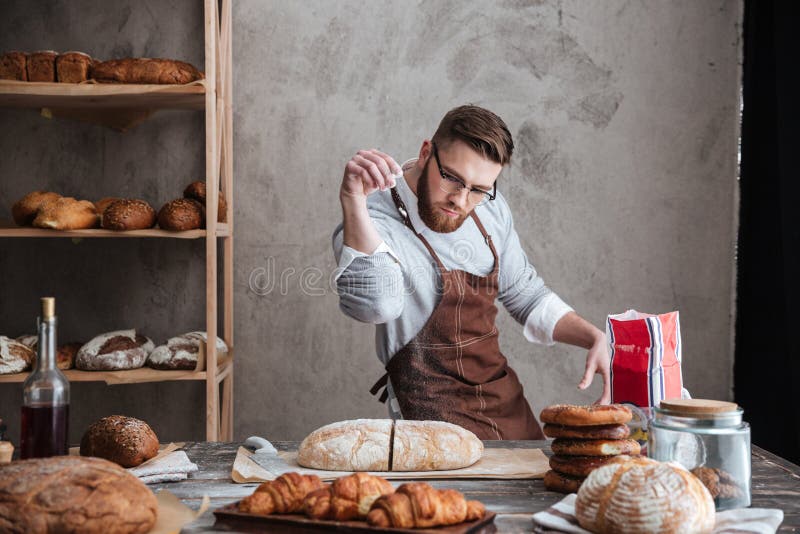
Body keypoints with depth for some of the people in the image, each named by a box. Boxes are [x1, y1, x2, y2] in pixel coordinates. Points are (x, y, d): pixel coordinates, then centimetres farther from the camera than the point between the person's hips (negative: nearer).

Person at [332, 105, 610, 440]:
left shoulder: (491, 208, 4)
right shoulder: (372, 220, -19)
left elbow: (526, 295, 17)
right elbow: (376, 305, -41)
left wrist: (595, 338, 3)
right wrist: (353, 200, -47)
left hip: (505, 396, 7)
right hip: (434, 413, -6)